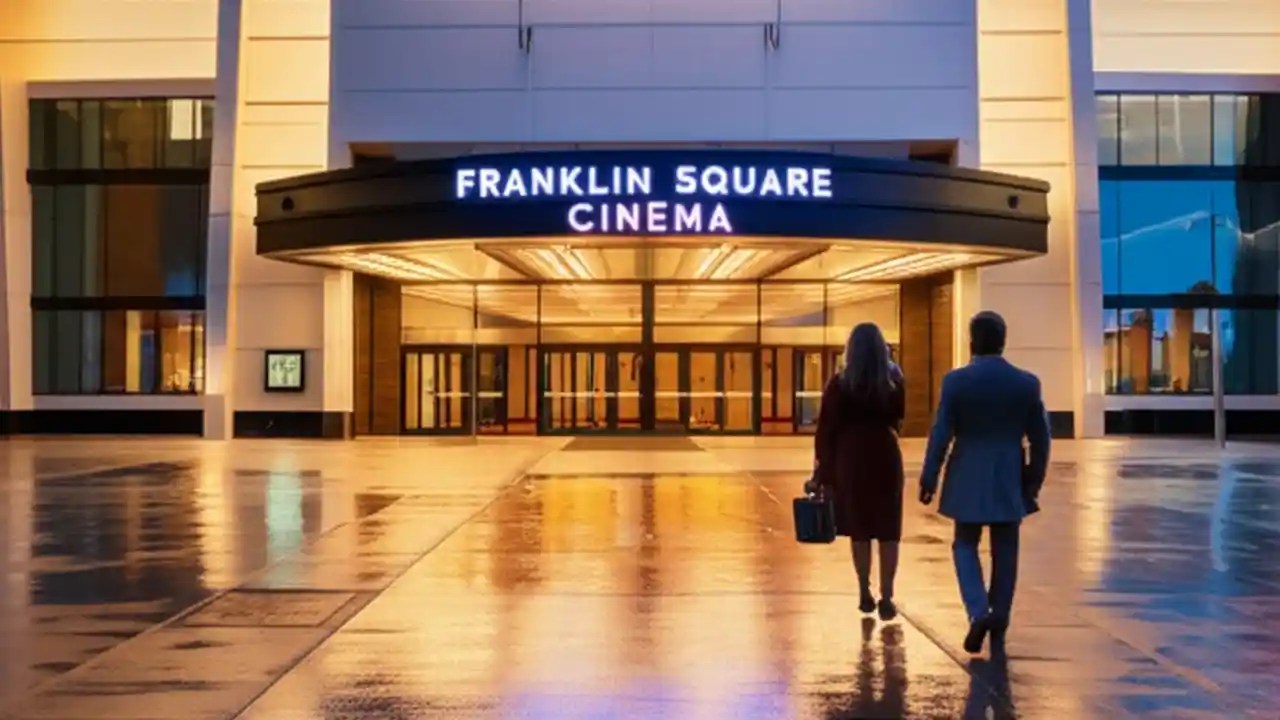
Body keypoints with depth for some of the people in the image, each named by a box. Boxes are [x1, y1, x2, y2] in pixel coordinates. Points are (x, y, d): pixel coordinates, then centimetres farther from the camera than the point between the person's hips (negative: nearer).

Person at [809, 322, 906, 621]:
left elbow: (826, 430, -7)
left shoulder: (840, 383, -6)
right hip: (886, 456, 1)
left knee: (859, 529, 11)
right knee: (888, 531, 5)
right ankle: (886, 598, 1)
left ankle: (865, 595, 16)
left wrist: (824, 471, -2)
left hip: (851, 459, -1)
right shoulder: (894, 380, -1)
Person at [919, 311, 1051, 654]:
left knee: (965, 545, 11)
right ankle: (998, 619, 17)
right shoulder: (1027, 382, -3)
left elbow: (941, 434, -9)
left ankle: (978, 612, -6)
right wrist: (1034, 480, 13)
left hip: (968, 478, -1)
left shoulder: (956, 380, -10)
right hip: (1009, 479, 2)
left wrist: (929, 478, 0)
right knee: (1004, 550, 11)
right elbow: (1040, 438, 2)